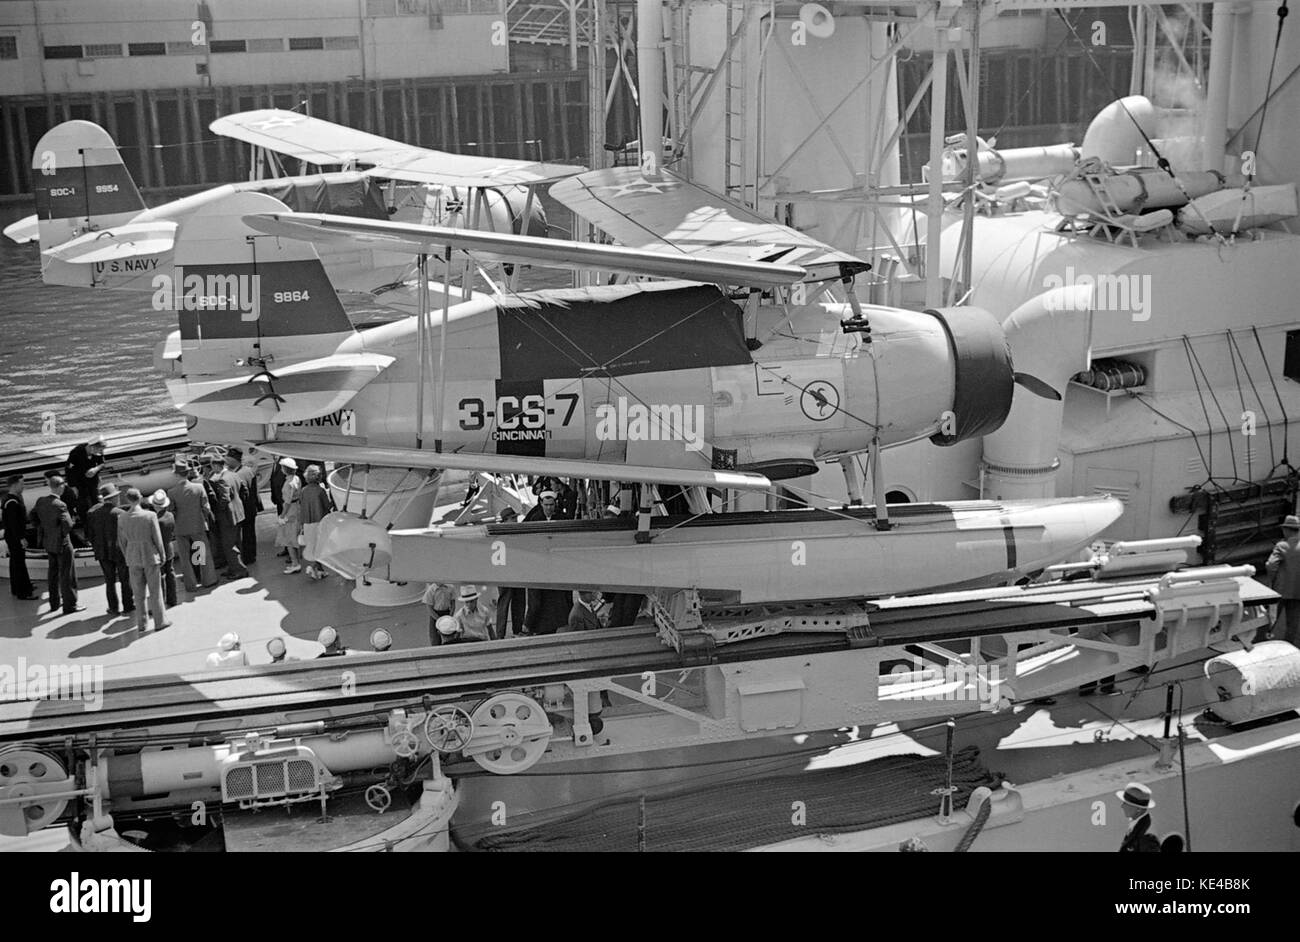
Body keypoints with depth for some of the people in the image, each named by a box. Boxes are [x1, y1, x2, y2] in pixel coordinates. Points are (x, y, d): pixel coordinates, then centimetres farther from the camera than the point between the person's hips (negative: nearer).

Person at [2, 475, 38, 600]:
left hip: (13, 537, 10)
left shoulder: (7, 499, 10)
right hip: (15, 537, -10)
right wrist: (21, 538, -24)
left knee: (15, 562, 19)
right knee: (19, 563, -5)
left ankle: (17, 588, 31)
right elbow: (13, 523, -25)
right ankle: (23, 592, 0)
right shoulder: (12, 502, -23)